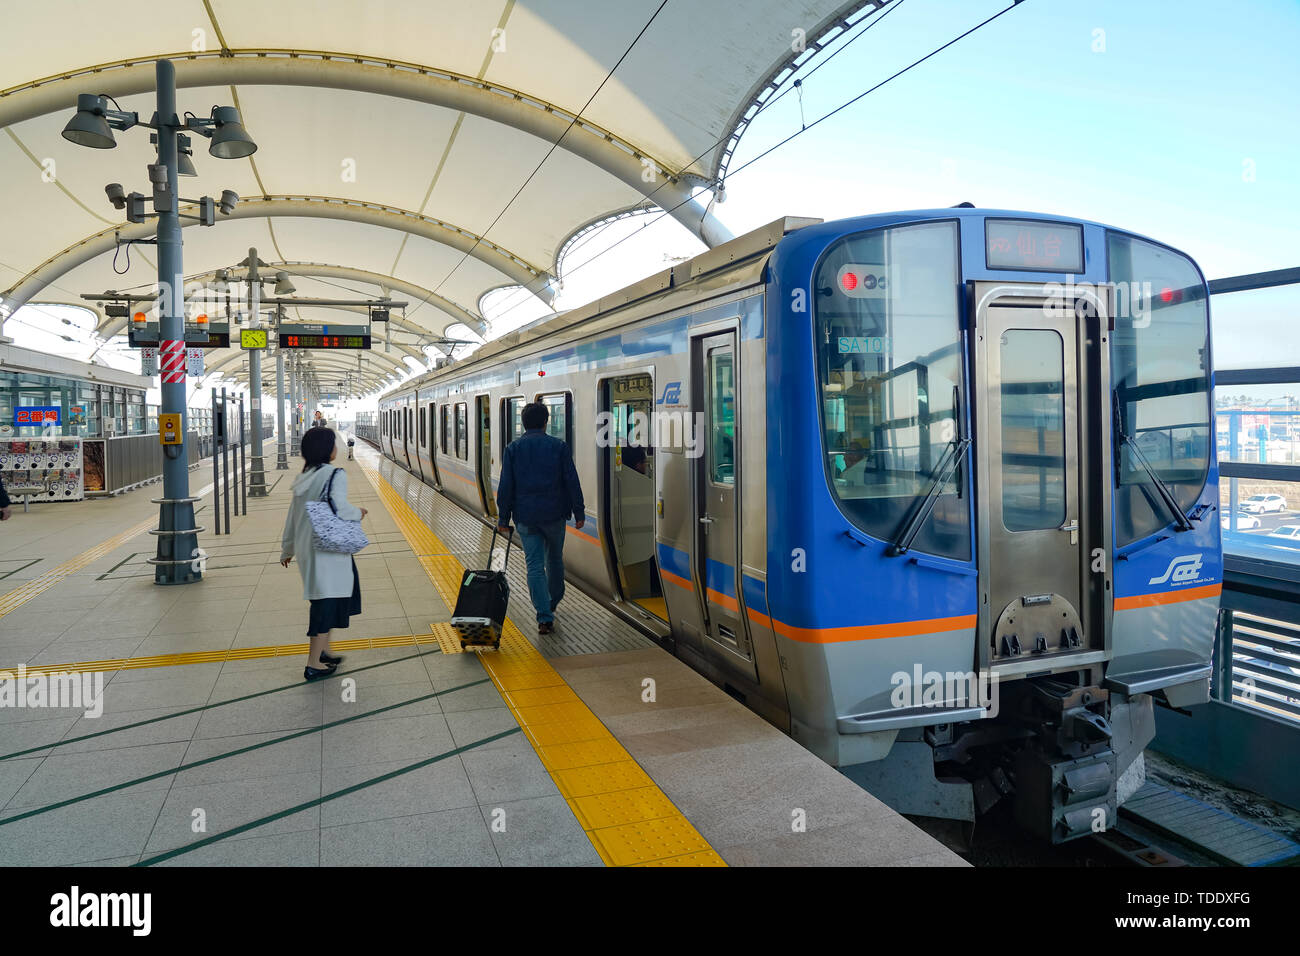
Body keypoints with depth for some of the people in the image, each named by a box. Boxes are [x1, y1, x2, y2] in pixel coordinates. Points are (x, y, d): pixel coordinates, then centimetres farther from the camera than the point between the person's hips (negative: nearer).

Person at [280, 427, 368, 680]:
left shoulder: (303, 478, 12)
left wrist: (287, 549, 27)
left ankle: (323, 651, 28)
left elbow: (293, 516, 18)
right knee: (328, 600, -1)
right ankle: (314, 664, 2)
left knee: (324, 600, 20)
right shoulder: (336, 475, -12)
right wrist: (358, 512, -6)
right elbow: (339, 507, -27)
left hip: (306, 548, 8)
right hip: (328, 548, -8)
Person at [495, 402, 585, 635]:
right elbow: (572, 482, -3)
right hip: (554, 514, 0)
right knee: (555, 560, 20)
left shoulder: (512, 449, 1)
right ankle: (552, 603, 36)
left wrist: (503, 518, 4)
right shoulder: (559, 446, -1)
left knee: (535, 566, 0)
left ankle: (545, 618, -8)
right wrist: (579, 512, 3)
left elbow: (506, 487, -1)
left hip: (526, 517, 0)